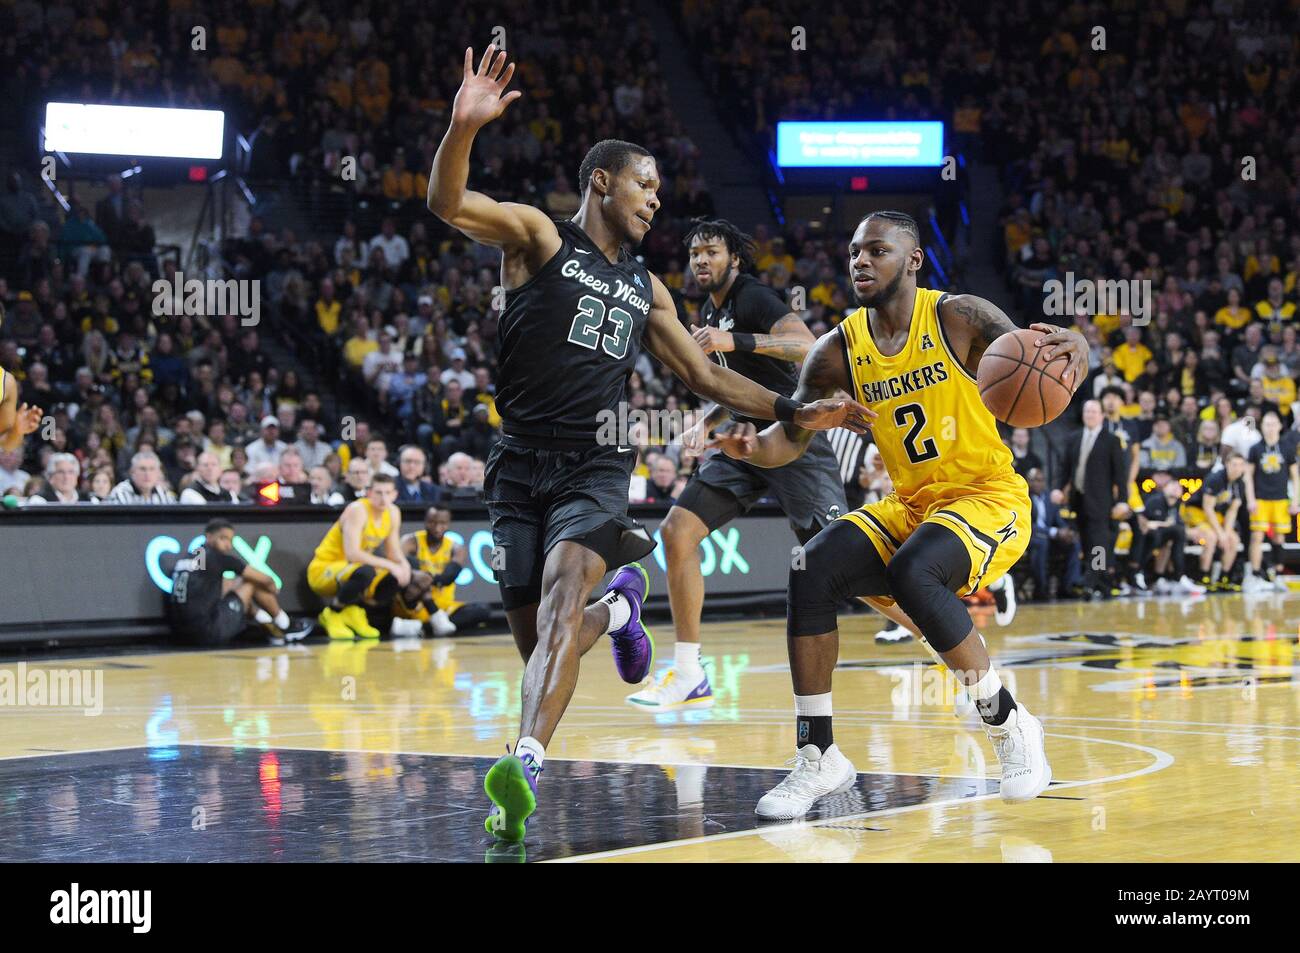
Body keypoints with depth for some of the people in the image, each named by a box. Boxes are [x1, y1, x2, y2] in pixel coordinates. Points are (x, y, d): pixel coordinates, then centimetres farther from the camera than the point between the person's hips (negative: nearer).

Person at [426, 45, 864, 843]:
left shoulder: (645, 289, 20)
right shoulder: (538, 237, 3)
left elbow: (705, 375, 26)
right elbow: (447, 203, -15)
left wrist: (795, 413, 15)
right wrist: (464, 127, -35)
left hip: (595, 469, 2)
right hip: (521, 468, -1)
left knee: (562, 593, -27)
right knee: (539, 642, 3)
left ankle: (527, 764, -44)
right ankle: (621, 605, 39)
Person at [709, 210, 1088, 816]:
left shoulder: (957, 318, -10)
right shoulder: (840, 351, 1)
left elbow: (1036, 359, -14)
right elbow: (792, 436, 3)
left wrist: (1070, 349, -39)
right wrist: (753, 447, -21)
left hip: (988, 498, -5)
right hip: (909, 506, 5)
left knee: (912, 574, -33)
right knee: (812, 571, -18)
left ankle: (1009, 724, -14)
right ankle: (817, 758, -11)